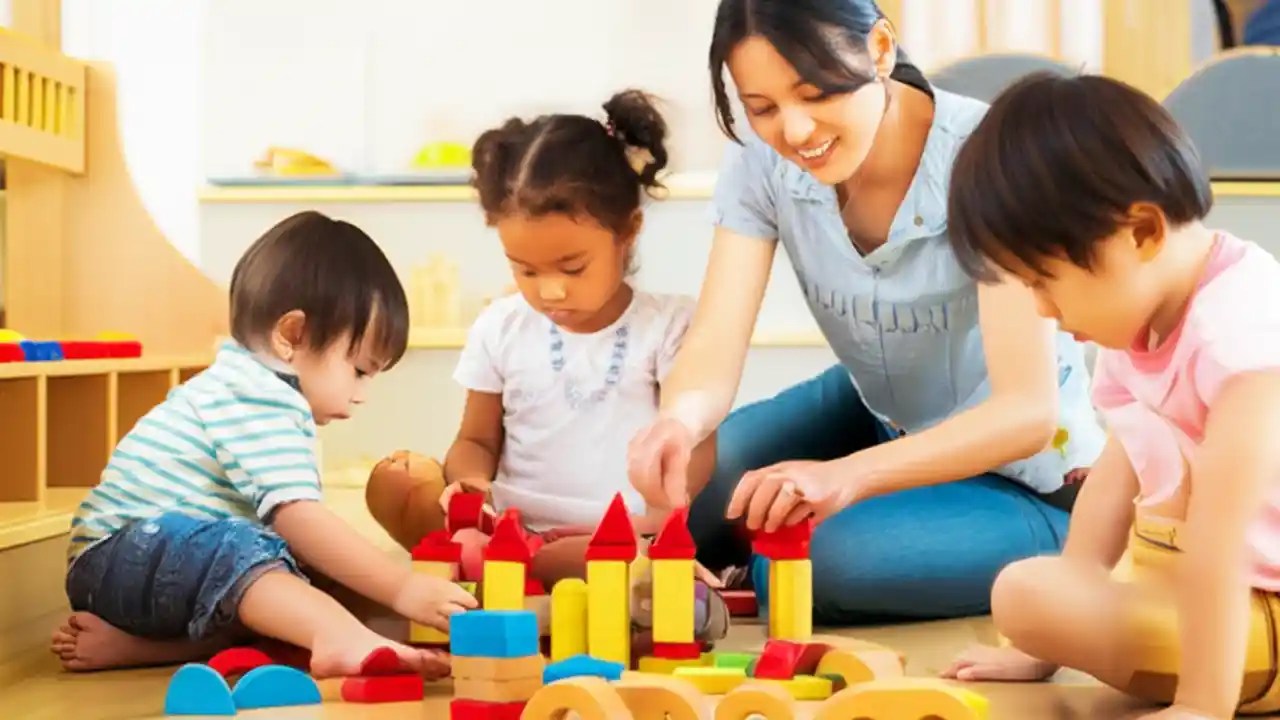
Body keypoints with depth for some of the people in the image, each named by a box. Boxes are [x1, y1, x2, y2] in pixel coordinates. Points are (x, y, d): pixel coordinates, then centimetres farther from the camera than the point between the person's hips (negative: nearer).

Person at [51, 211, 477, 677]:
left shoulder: (253, 393, 15)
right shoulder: (256, 399, -18)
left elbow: (296, 530, 13)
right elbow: (298, 518, -28)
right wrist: (402, 589, -29)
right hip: (120, 557, -11)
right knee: (231, 544, -36)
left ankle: (128, 641, -18)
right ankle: (344, 639, -61)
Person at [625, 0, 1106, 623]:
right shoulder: (760, 162, -16)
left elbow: (1028, 411, -34)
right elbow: (715, 345, -22)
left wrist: (850, 475, -49)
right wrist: (679, 420, -46)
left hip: (1021, 471, -5)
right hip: (878, 415, 5)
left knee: (812, 565, -27)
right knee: (685, 498, -15)